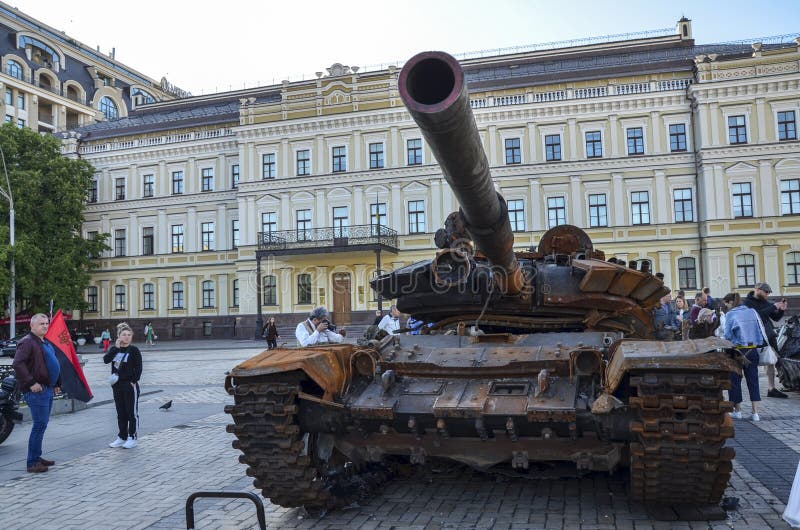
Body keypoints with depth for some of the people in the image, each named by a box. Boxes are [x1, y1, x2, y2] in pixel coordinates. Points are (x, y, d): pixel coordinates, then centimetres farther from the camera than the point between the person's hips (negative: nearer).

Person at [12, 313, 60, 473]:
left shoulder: (46, 343, 18)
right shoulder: (27, 342, -12)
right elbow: (17, 364, -23)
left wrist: (57, 384, 23)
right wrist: (31, 383, -25)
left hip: (48, 390, 9)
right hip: (37, 391, -9)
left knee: (42, 424, 15)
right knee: (40, 425, -9)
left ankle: (37, 456, 25)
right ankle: (32, 463, -2)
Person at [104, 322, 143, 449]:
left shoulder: (134, 350, -6)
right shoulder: (114, 349, 8)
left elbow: (138, 368, -8)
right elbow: (106, 360, -10)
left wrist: (134, 381, -15)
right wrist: (116, 348, -17)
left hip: (130, 385, -5)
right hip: (117, 385, 5)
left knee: (132, 412, 1)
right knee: (121, 413, 13)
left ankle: (132, 438, 9)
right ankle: (122, 437, 23)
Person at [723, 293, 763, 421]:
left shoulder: (730, 314, -9)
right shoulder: (752, 312, 5)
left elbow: (728, 335, -10)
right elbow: (760, 332, 7)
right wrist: (758, 344, 16)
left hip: (737, 350, -5)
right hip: (753, 350, 5)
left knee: (735, 380, 8)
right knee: (753, 380, 7)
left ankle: (737, 411, 15)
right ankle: (755, 413, 5)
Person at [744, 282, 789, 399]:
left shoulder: (765, 302, 18)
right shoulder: (748, 302, -5)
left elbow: (776, 318, 19)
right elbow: (758, 314, -21)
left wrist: (781, 310, 1)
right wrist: (773, 307, -19)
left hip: (770, 335, 8)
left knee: (771, 362, 10)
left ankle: (771, 389, 17)